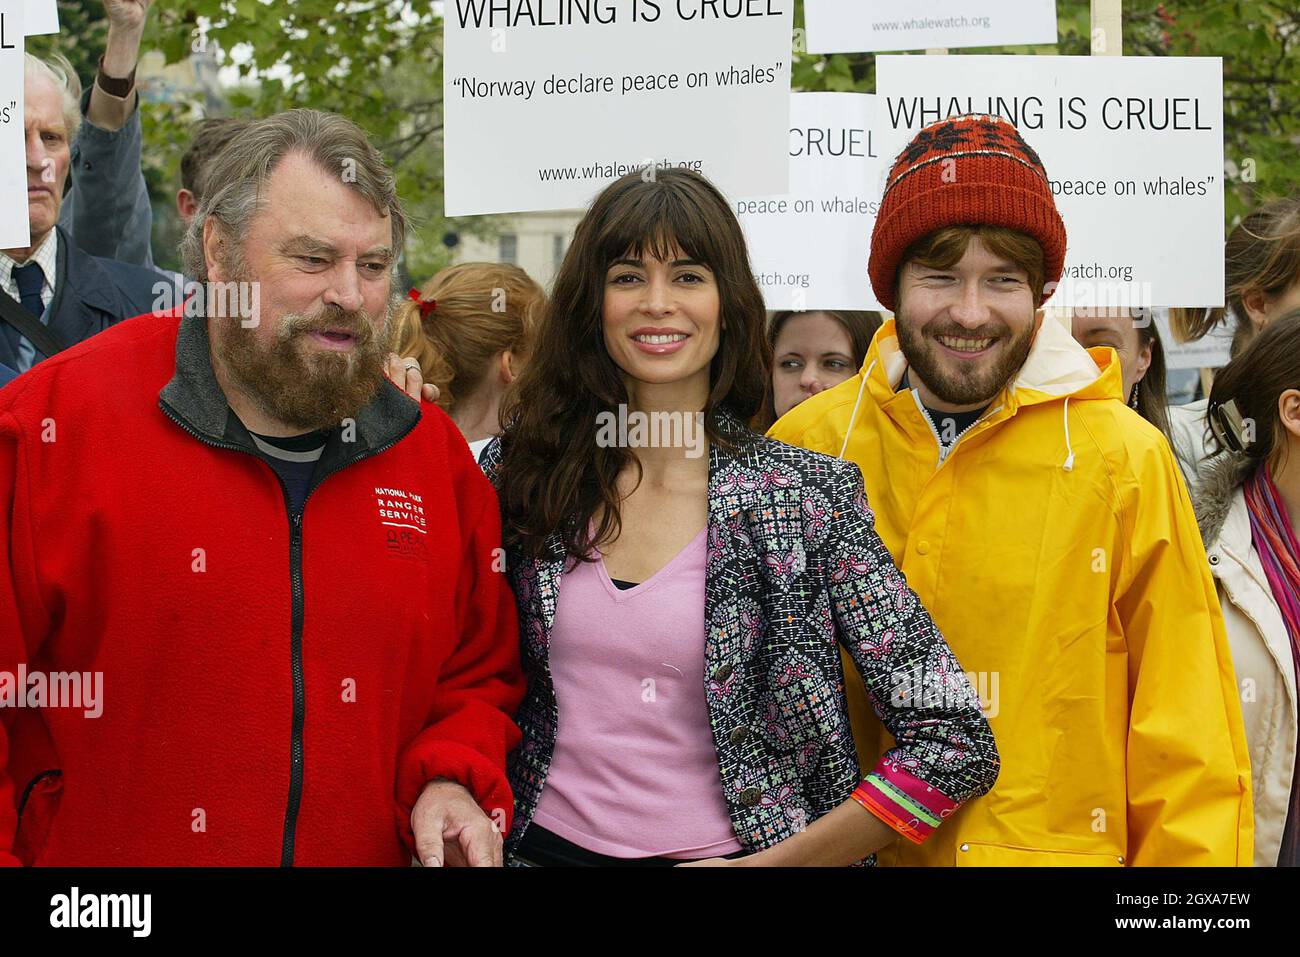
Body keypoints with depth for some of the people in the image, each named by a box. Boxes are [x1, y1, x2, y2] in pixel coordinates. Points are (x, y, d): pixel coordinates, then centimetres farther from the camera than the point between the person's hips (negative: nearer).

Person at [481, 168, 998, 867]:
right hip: (547, 845, 2)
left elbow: (956, 744, -14)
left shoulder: (808, 496, -12)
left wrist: (767, 862, -14)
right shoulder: (518, 470, -4)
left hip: (718, 852, -2)